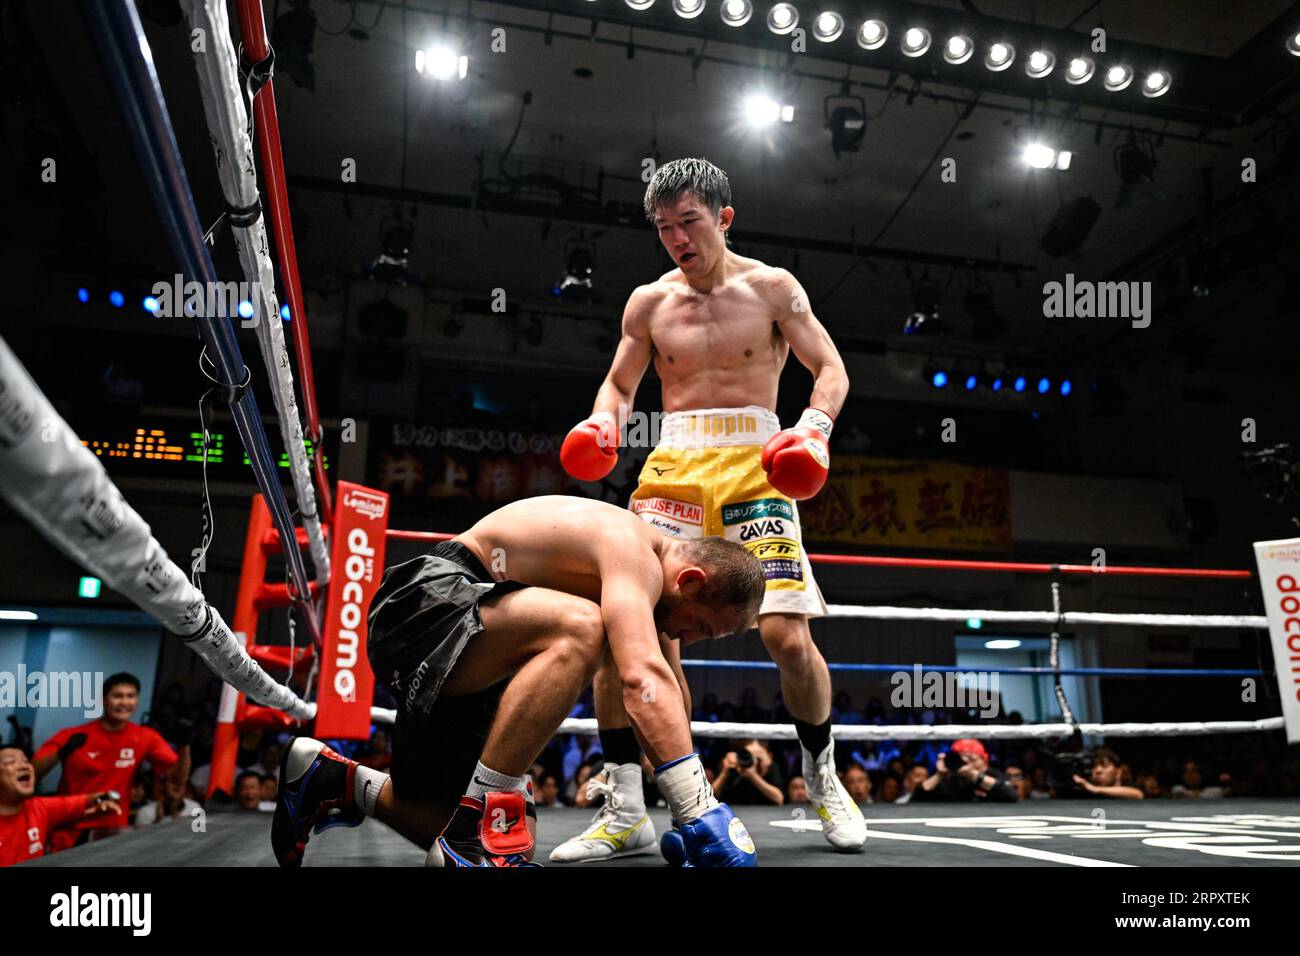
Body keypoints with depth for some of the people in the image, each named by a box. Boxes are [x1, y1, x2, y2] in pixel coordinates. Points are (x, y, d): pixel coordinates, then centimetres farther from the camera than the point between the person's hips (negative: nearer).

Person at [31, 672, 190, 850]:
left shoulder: (147, 738, -3)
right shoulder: (72, 736, -9)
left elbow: (178, 778, -4)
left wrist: (184, 745, -21)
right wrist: (61, 753, -31)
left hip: (114, 833, 1)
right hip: (70, 836, -1)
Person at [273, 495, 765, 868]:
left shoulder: (649, 573, 8)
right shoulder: (633, 551, -21)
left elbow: (667, 698, 12)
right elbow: (642, 680, -37)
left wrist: (688, 825, 9)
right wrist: (700, 809, -39)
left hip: (457, 670, 10)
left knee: (468, 835, 11)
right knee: (579, 627, -36)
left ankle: (333, 782, 29)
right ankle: (480, 820, -28)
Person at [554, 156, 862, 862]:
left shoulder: (772, 289, 8)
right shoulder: (649, 302, 14)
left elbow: (830, 367, 7)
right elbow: (619, 383, 20)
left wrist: (816, 423, -14)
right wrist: (604, 422, -3)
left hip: (753, 464, -2)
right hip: (672, 465, 2)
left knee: (786, 634, -14)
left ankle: (820, 775, 16)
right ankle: (626, 814, 0)